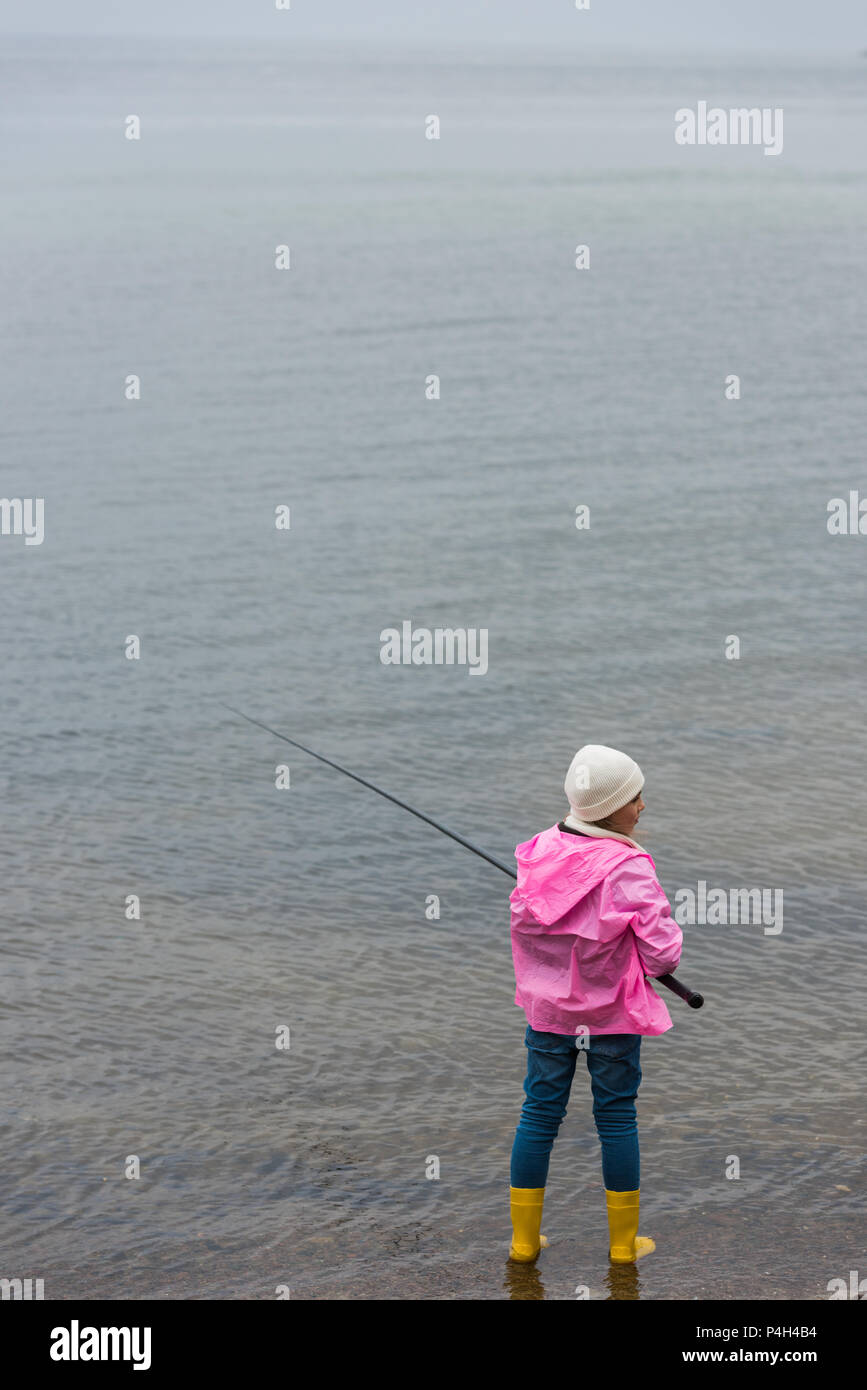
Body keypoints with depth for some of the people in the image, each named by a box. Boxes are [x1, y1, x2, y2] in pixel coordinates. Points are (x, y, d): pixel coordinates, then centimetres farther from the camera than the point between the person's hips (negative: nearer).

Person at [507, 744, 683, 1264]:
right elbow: (662, 955, -20)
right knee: (617, 1118, 10)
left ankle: (524, 1239, 22)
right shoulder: (629, 870, -21)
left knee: (539, 1114, 13)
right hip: (612, 1015, -4)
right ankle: (624, 1242, 21)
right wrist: (665, 930, 1)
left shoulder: (539, 852, -5)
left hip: (547, 1010, 4)